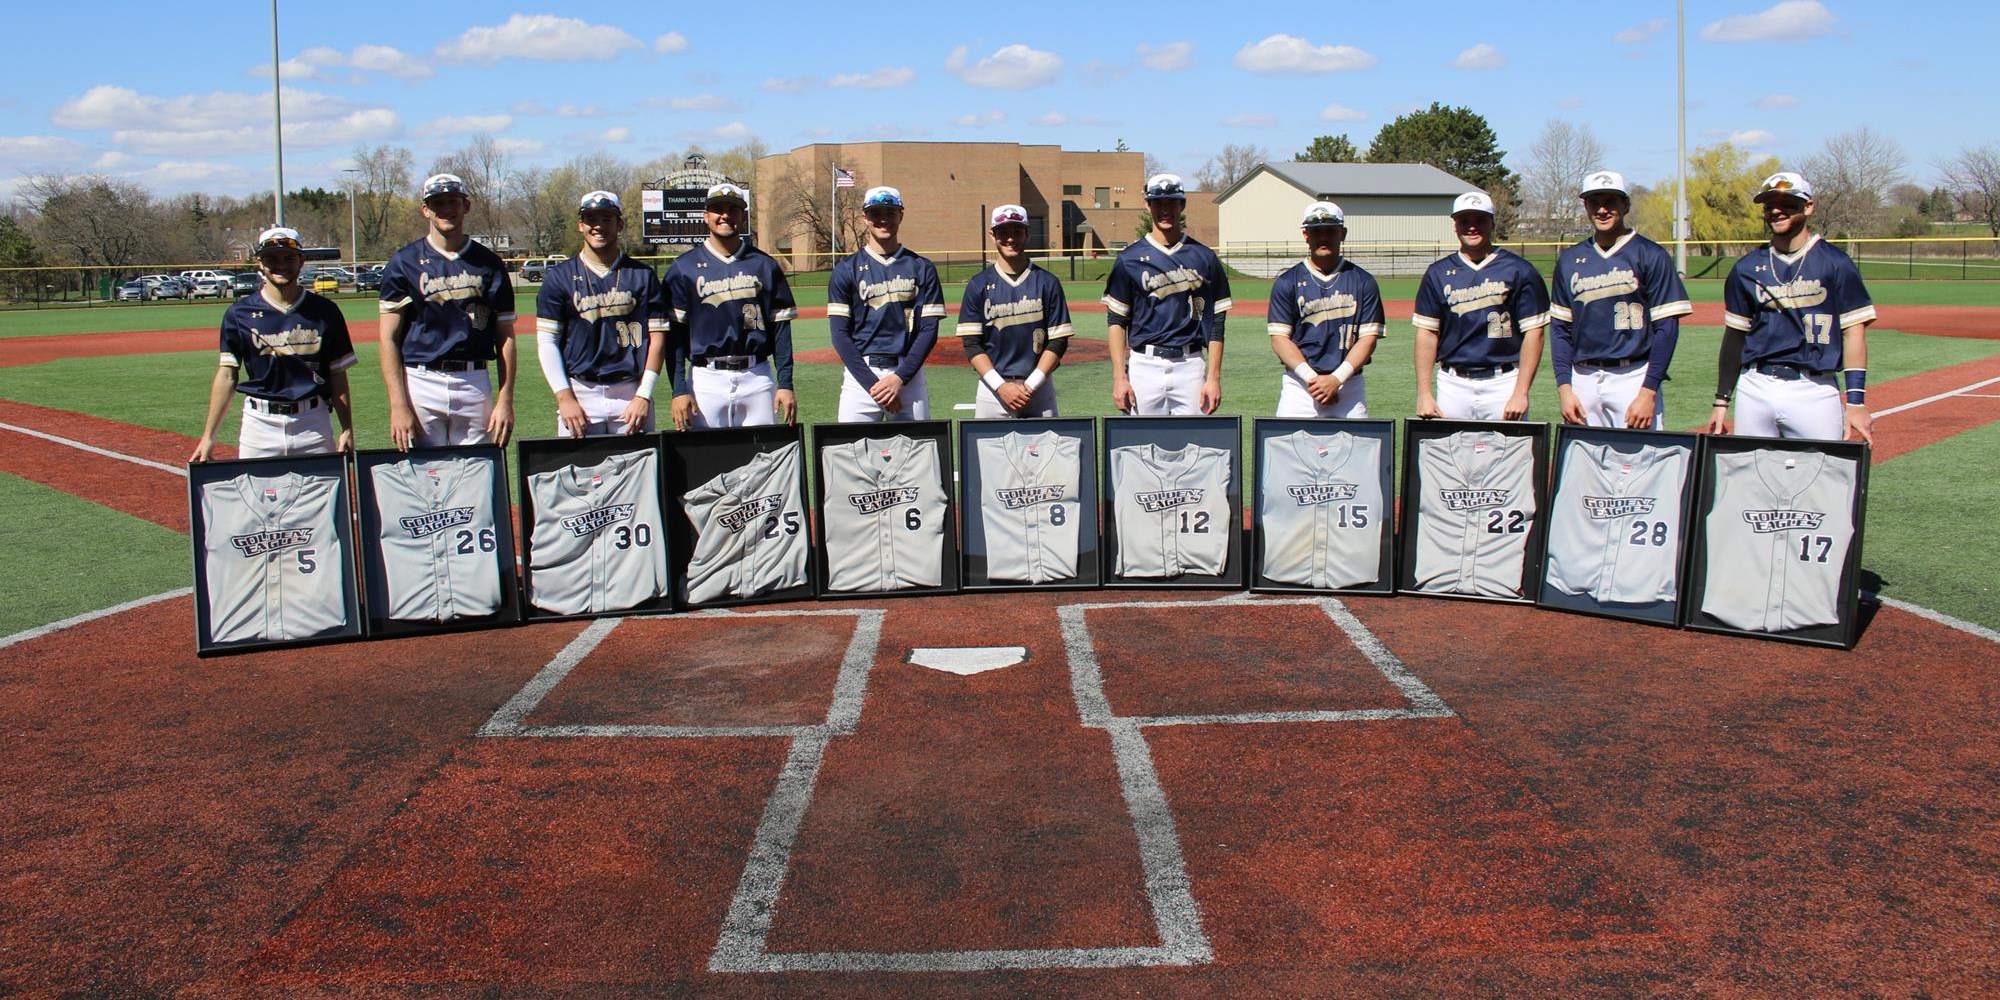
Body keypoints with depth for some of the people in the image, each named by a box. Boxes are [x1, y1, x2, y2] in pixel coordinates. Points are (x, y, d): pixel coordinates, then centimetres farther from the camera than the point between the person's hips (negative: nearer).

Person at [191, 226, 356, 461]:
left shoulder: (325, 311, 4)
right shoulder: (239, 313, 3)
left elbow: (338, 375, 6)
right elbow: (227, 375, 3)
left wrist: (347, 430, 2)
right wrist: (208, 435, -1)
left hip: (314, 423, 1)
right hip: (260, 423, 0)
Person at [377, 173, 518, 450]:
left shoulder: (488, 263, 8)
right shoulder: (404, 262, 4)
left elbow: (506, 337, 8)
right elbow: (389, 339, 0)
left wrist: (505, 401, 0)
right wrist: (398, 406, -9)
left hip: (475, 385, 1)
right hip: (420, 383, -1)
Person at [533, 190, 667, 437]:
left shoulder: (642, 275, 7)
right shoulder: (560, 277, 6)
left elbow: (657, 336, 4)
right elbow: (547, 341, 3)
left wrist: (643, 396, -6)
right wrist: (564, 398, -8)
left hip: (631, 394, 0)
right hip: (579, 394, 0)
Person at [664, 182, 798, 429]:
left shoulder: (764, 265, 7)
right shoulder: (684, 268, 4)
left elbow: (781, 329, 6)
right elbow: (674, 333, 1)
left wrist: (785, 384, -1)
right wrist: (679, 389, -6)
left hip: (758, 378, 1)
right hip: (706, 380, -1)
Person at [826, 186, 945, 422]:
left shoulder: (921, 268, 8)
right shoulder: (847, 269, 6)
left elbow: (929, 330, 3)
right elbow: (840, 333, 0)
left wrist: (900, 378, -9)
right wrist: (871, 383, -10)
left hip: (909, 374, 1)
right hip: (860, 375, -1)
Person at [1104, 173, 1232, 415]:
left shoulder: (1203, 257, 7)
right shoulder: (1130, 259, 5)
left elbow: (1216, 323, 6)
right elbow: (1116, 322, 4)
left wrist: (1214, 377, -2)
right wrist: (1119, 378, -5)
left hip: (1190, 366, 1)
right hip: (1144, 365, 0)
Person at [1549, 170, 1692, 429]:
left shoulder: (1650, 256, -1)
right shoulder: (1570, 260, 11)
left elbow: (1666, 327, -5)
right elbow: (1559, 328, 12)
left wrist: (1648, 393, -12)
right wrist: (1564, 388, 1)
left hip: (1634, 377, -4)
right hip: (1583, 379, 4)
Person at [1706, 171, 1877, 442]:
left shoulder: (1834, 264, 0)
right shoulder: (1747, 268, 10)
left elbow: (1853, 331, -4)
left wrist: (1856, 401, -13)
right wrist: (1721, 401, 11)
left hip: (1814, 391, -3)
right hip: (1755, 388, 3)